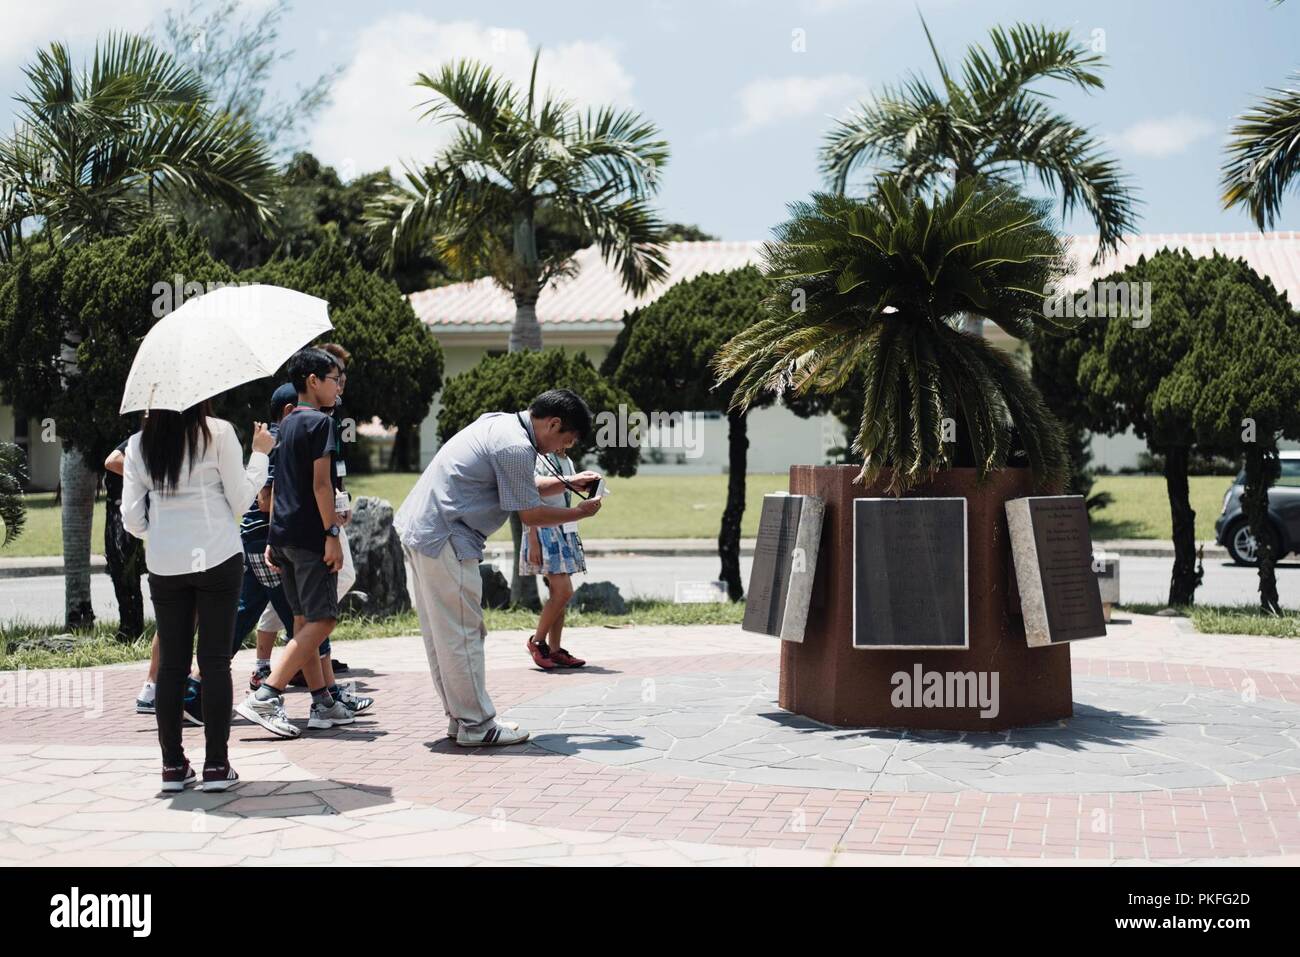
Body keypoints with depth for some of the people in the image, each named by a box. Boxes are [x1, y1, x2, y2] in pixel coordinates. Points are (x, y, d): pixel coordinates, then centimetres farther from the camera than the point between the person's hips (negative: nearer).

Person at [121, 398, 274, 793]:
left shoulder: (139, 444, 4)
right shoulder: (218, 433, -6)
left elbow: (132, 519, 4)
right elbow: (240, 501, -3)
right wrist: (259, 453, 9)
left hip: (164, 564, 3)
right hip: (217, 559, -3)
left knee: (171, 664, 9)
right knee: (215, 662, 2)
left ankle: (173, 765, 10)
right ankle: (216, 766, 3)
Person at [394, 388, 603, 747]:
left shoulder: (497, 423, 14)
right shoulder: (516, 447, -17)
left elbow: (518, 488, 28)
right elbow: (530, 513, -10)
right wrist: (579, 512, 3)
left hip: (417, 530, 11)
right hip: (446, 542, -11)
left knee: (441, 634, 13)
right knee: (462, 634, -3)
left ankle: (460, 717, 21)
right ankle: (476, 724, 4)